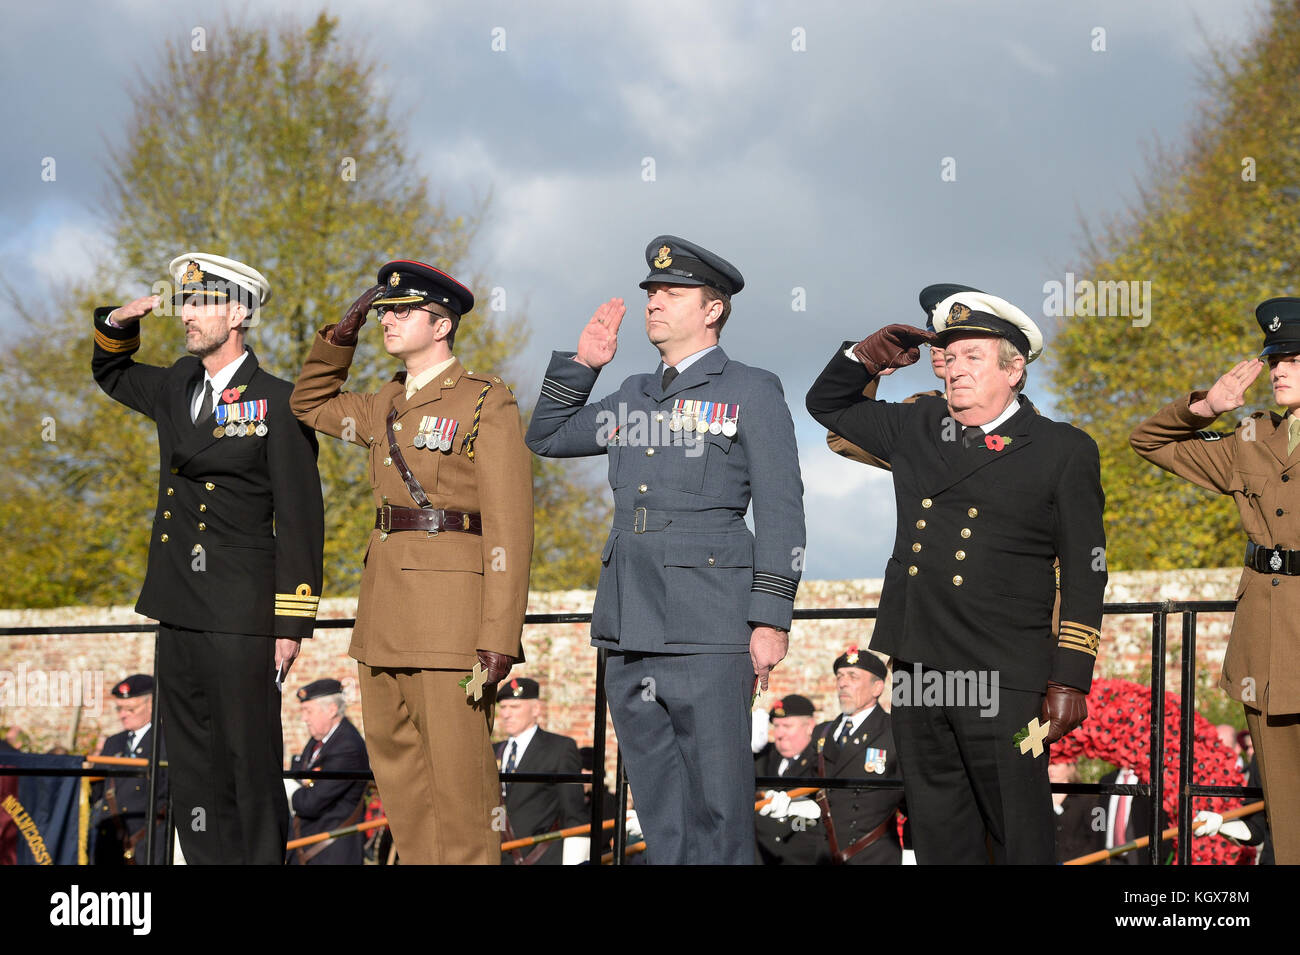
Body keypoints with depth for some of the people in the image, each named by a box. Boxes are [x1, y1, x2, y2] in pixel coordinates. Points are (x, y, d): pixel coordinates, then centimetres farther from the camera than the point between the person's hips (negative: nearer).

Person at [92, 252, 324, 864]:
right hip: (178, 617, 7)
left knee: (251, 767, -6)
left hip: (241, 619, -7)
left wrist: (292, 624, -12)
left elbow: (299, 519, -8)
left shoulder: (278, 402, -5)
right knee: (194, 775, 8)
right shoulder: (176, 388, 15)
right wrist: (118, 325, 12)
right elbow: (111, 374, 36)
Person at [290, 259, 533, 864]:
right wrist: (341, 335, 17)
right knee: (398, 772, 9)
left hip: (451, 604, -8)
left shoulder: (487, 404, -6)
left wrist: (498, 638, -18)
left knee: (458, 778, -7)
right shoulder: (388, 407, 16)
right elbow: (311, 405, 34)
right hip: (385, 609, 8)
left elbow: (509, 527, -11)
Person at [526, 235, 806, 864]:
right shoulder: (633, 398, 19)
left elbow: (781, 513, -3)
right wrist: (580, 365, 16)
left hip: (706, 630, -6)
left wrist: (771, 619, -11)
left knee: (718, 806, -6)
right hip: (629, 625, 6)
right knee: (660, 809, 8)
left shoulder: (752, 393, 2)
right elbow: (546, 437, 30)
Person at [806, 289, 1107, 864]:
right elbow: (827, 405, 29)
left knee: (1019, 834, -5)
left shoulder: (1065, 452, 2)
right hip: (918, 667, 5)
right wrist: (865, 359, 7)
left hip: (1003, 682, -5)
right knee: (940, 836, 8)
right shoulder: (916, 428, 15)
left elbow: (1084, 573, 0)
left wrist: (1070, 681, -7)